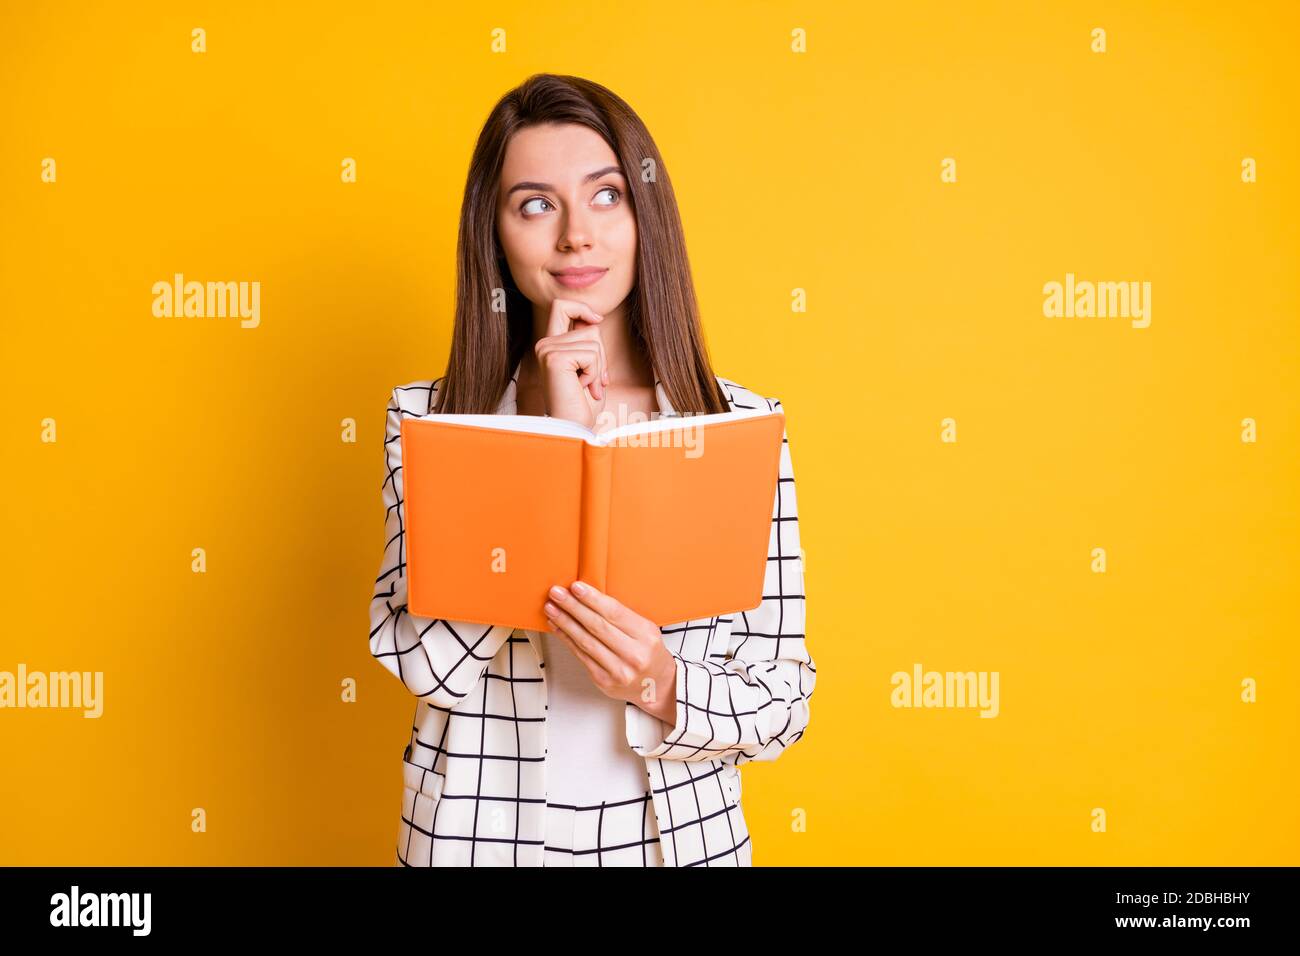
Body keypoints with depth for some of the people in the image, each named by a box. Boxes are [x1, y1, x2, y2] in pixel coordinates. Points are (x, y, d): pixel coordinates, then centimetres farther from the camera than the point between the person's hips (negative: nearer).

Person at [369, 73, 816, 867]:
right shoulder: (427, 418, -6)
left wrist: (663, 688, -24)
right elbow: (426, 663, -17)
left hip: (679, 833, 0)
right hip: (476, 835, 0)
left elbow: (785, 701, -4)